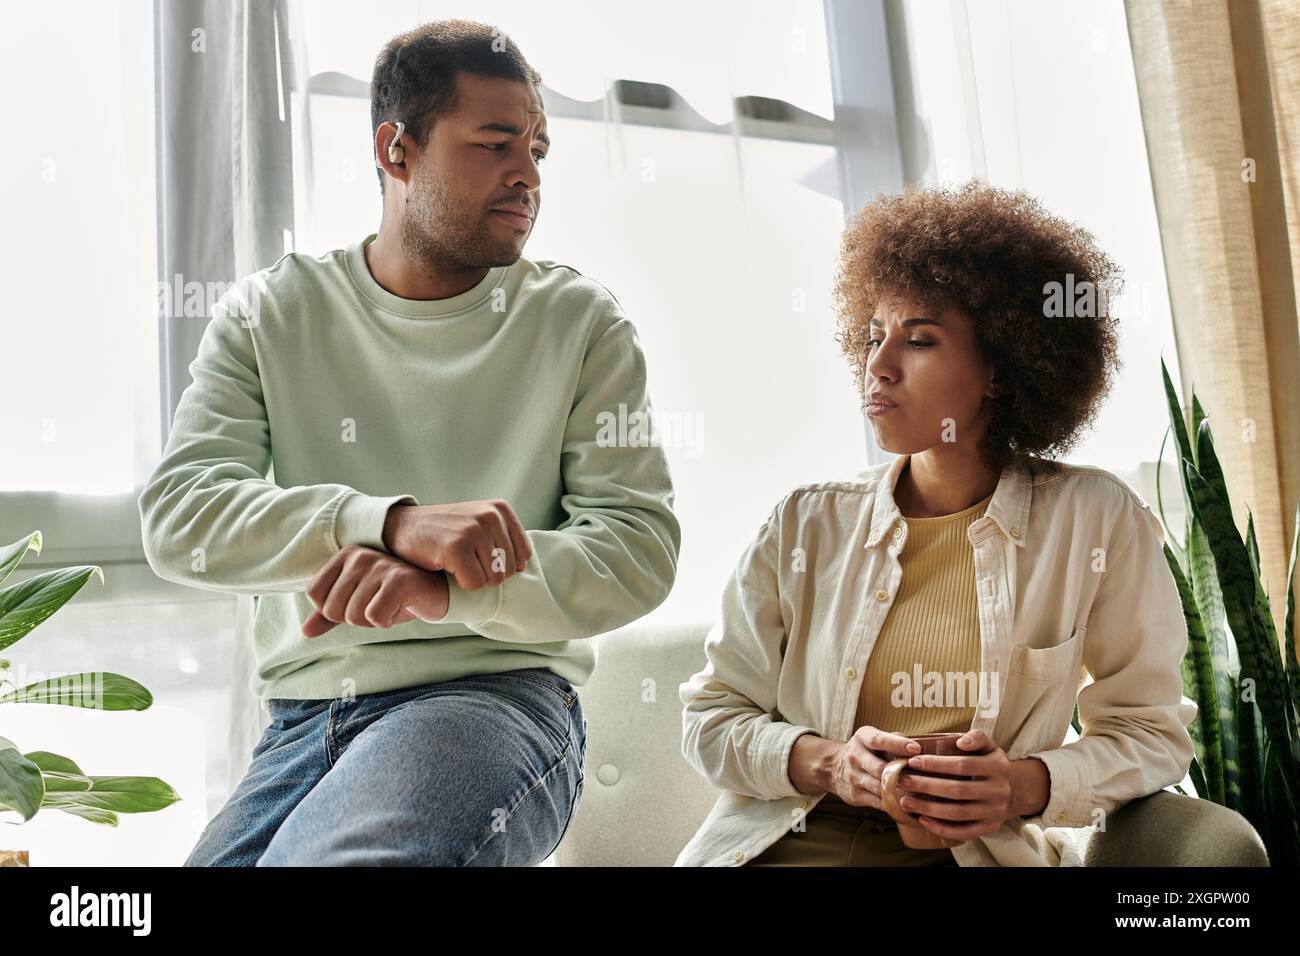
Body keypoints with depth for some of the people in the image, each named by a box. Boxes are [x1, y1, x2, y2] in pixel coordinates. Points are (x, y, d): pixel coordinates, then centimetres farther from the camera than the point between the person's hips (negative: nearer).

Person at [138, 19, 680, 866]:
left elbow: (642, 549, -5)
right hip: (308, 712, 3)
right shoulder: (272, 315, 7)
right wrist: (397, 524, -23)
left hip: (499, 692, -3)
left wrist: (443, 589, -22)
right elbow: (177, 519, -6)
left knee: (327, 856, -31)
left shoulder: (581, 321, 2)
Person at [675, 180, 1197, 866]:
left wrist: (1026, 785, -10)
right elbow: (710, 718, 7)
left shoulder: (1097, 520, 1)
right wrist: (824, 762, -11)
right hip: (791, 840, 2)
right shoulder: (804, 526, 4)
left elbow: (1151, 734, 8)